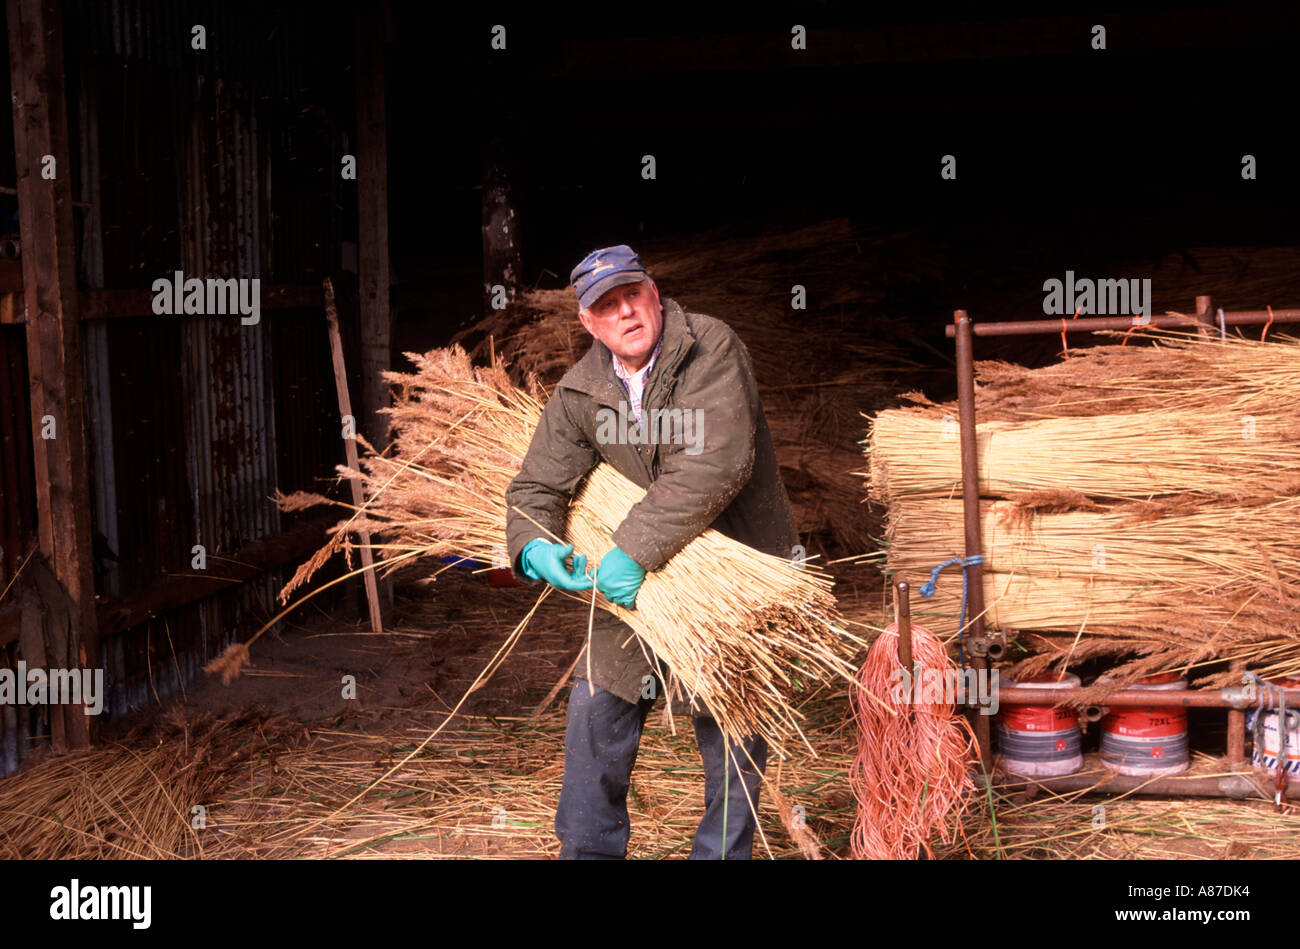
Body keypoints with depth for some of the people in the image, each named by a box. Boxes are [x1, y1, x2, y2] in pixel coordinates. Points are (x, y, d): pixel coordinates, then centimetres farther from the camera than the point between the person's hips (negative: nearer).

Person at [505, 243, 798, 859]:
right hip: (645, 577, 5)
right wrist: (535, 545, -25)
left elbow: (717, 464, -30)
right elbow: (537, 484, -1)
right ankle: (589, 849, 24)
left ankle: (720, 853, 21)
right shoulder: (580, 392, -2)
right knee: (596, 707, 5)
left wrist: (634, 549, -33)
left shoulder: (711, 348, -18)